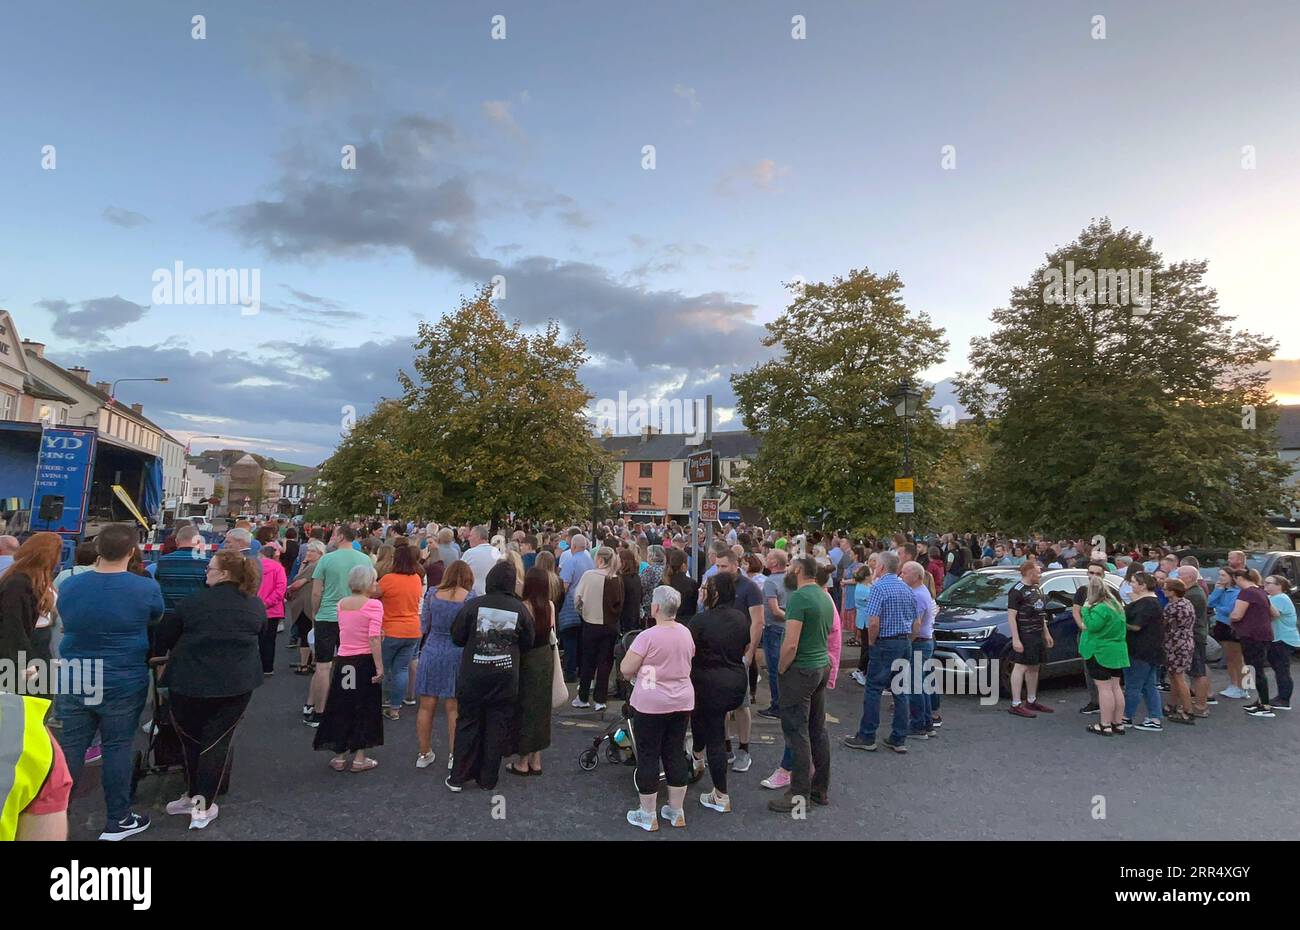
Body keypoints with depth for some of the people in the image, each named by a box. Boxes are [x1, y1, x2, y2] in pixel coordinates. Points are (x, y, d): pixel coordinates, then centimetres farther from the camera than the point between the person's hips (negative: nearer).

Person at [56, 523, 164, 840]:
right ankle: (117, 821, 19)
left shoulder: (69, 586, -4)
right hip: (123, 685, -3)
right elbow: (156, 621, 6)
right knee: (117, 749, 7)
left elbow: (67, 623, 15)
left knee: (69, 750, 13)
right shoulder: (146, 588, -14)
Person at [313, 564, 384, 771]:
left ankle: (339, 756, 21)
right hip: (365, 661, -5)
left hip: (343, 661, 5)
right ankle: (359, 758, 14)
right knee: (364, 709, 8)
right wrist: (379, 667, -17)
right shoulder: (373, 605, -14)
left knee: (341, 707, 14)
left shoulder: (341, 603, 4)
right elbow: (374, 639, -19)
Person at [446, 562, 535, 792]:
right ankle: (488, 779, 17)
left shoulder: (473, 605, -8)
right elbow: (527, 644, 3)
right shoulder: (520, 609, -7)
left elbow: (457, 637, 0)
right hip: (505, 677, 0)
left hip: (473, 675, 0)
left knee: (468, 723, 12)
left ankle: (458, 777, 17)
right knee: (497, 726, 10)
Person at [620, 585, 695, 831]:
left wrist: (639, 668, 6)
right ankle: (677, 811, 25)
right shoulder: (686, 633, 2)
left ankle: (647, 816, 17)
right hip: (682, 702, 6)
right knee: (676, 754, 15)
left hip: (651, 704, -6)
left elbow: (626, 669, -14)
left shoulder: (648, 636, -18)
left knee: (648, 756, 6)